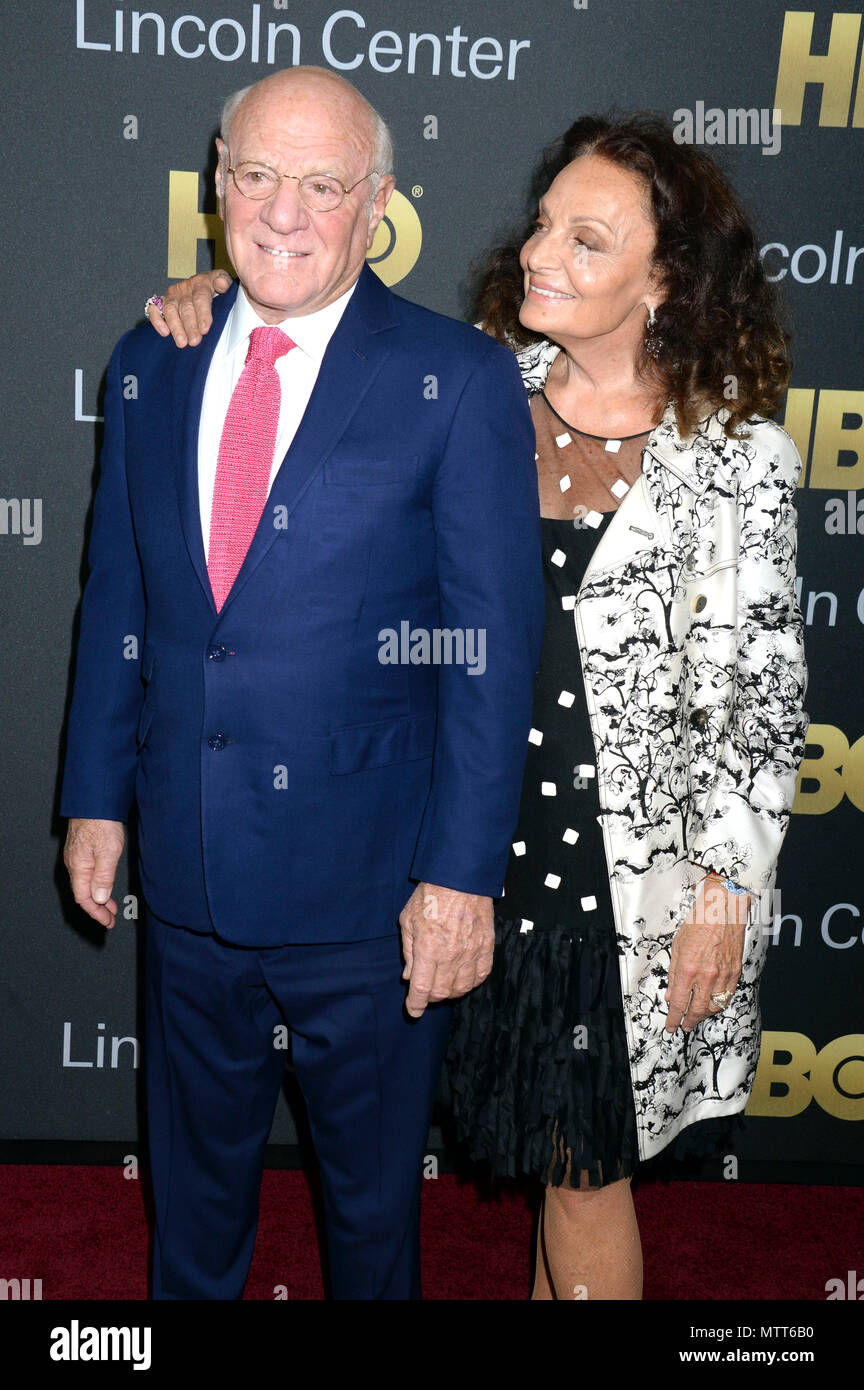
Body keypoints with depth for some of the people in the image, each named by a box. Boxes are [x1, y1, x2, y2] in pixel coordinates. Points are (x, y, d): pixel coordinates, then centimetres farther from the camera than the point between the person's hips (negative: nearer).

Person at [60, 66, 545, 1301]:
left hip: (369, 888, -3)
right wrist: (96, 795, 8)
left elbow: (496, 645, -12)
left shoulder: (460, 379, -10)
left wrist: (463, 873, -15)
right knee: (195, 1164, 25)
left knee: (372, 1183, 20)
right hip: (187, 875, 4)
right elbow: (116, 599, 9)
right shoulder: (150, 365, 4)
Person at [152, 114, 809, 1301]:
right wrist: (227, 297, -3)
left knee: (589, 1163, 11)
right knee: (554, 1135, 21)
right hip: (499, 848, 4)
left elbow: (766, 687, -8)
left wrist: (728, 885, -9)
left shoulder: (737, 449, -11)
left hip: (644, 873, -3)